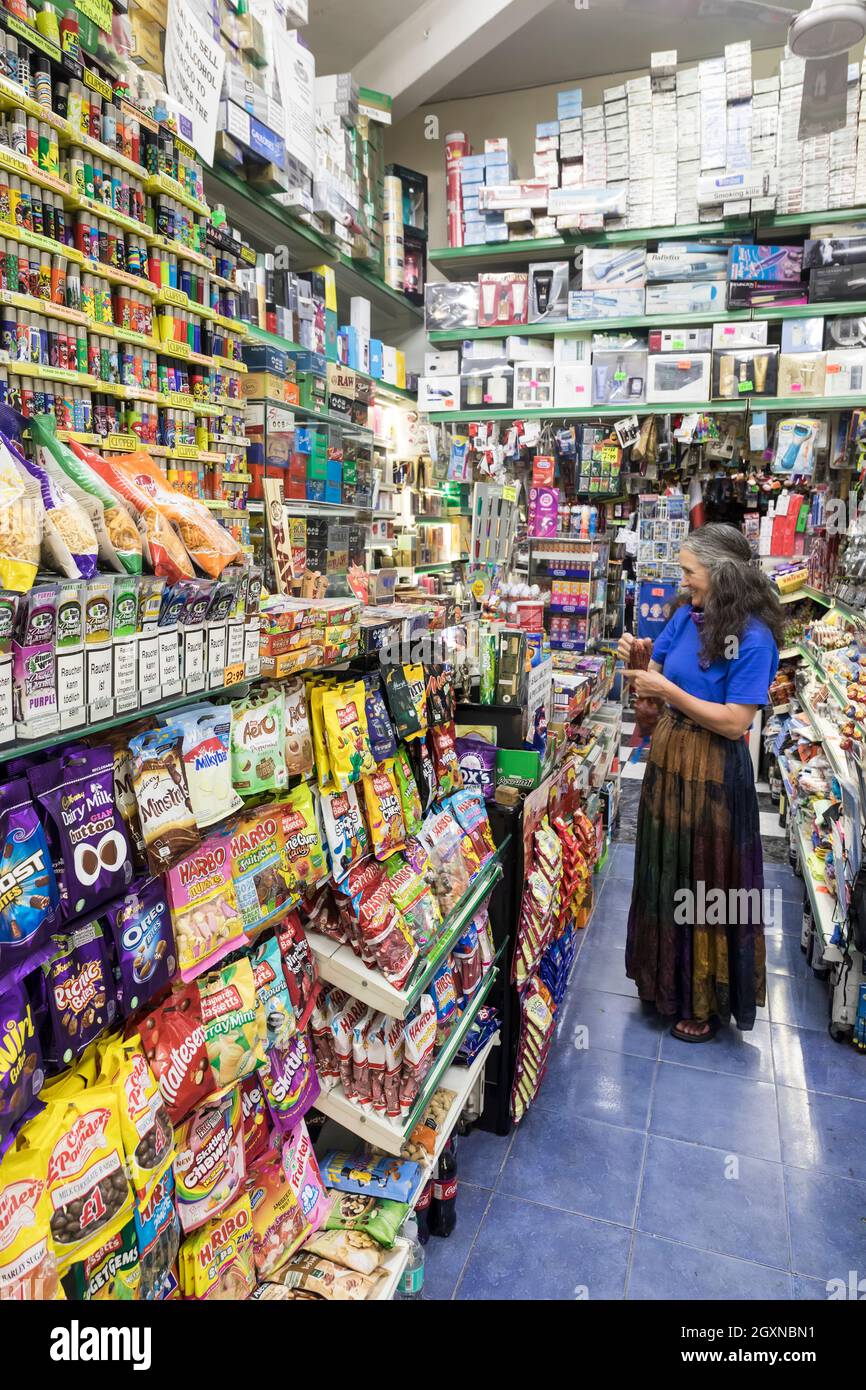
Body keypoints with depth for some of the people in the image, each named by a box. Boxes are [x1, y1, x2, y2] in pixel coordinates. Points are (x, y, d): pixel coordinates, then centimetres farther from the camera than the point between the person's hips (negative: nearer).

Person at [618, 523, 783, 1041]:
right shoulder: (687, 614, 0)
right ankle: (666, 978, 43)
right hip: (668, 757, 7)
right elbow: (655, 675, 8)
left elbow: (735, 722, -22)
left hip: (712, 771, -7)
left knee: (706, 883, 9)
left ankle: (706, 1001, 32)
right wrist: (637, 658, -12)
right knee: (664, 874, 20)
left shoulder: (753, 638, -19)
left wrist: (667, 690, -23)